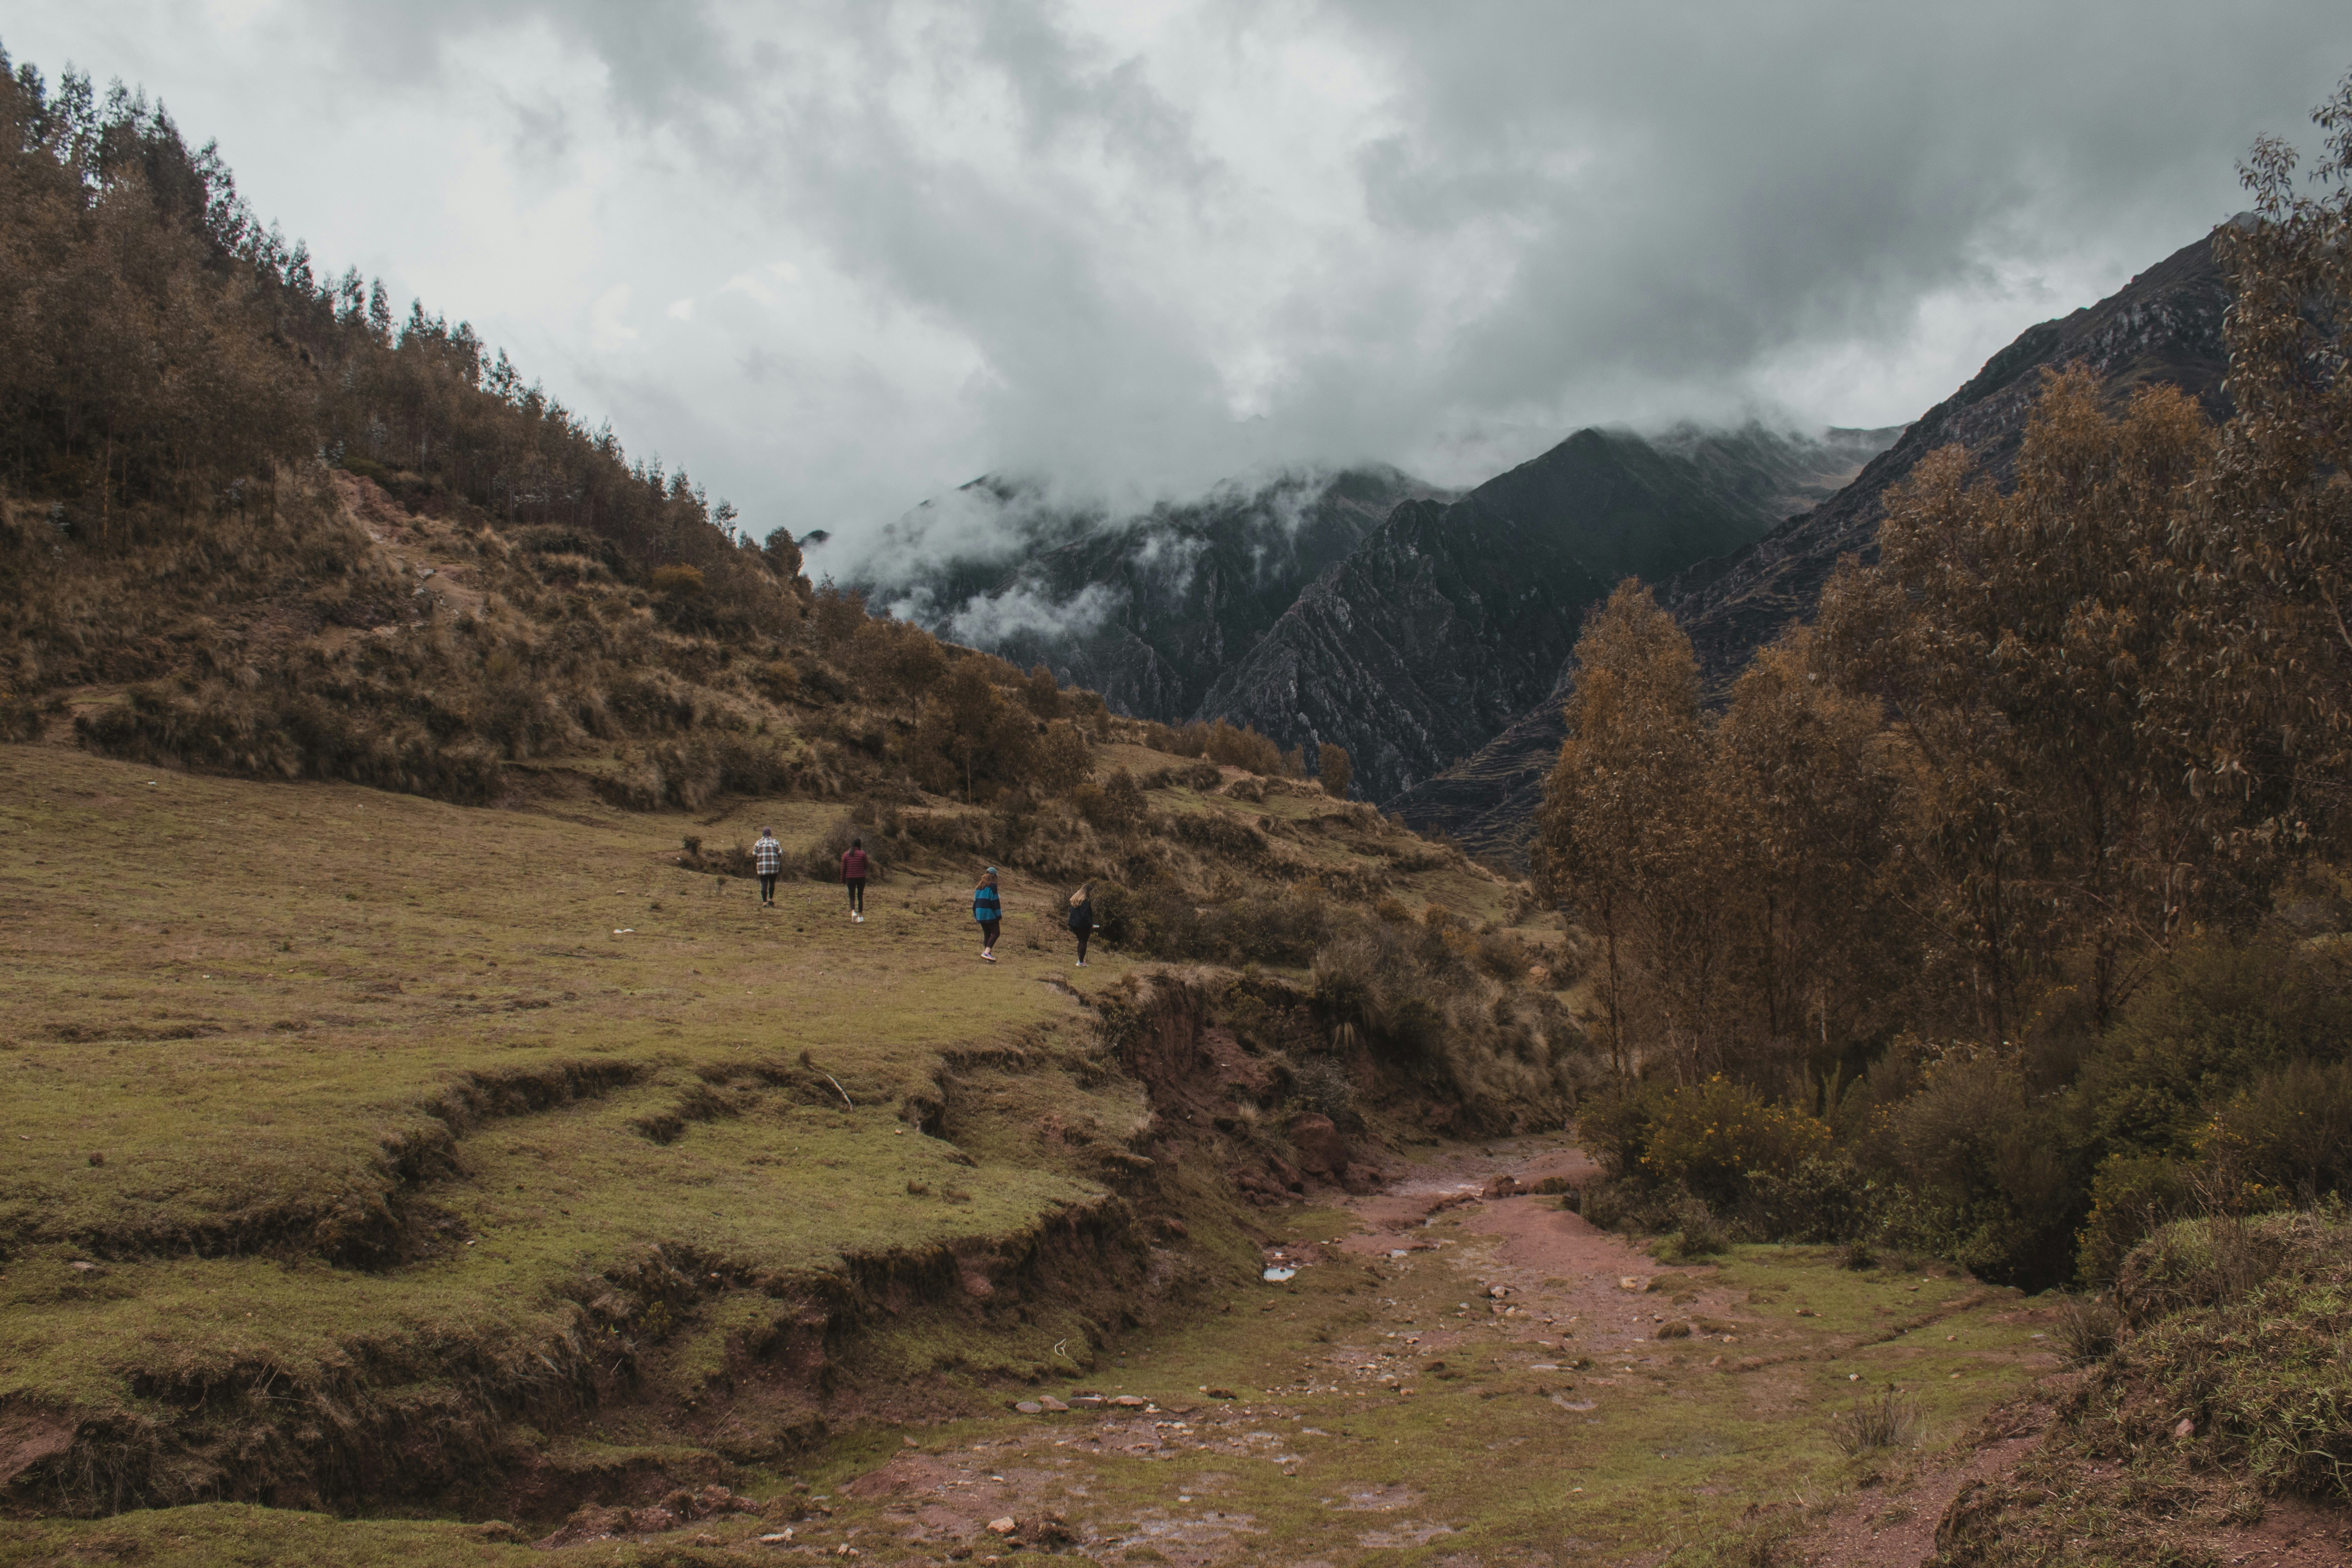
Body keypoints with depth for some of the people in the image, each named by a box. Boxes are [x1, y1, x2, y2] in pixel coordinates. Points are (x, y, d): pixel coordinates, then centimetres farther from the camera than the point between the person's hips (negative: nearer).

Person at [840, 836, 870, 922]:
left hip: (850, 879, 1)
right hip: (861, 878, -1)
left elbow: (843, 868, 1)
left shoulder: (846, 854, 1)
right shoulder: (862, 854, -6)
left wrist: (843, 881, 9)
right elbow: (866, 866, 3)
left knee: (852, 897, 8)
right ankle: (860, 916, 10)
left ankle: (853, 911, -18)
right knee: (860, 897, 11)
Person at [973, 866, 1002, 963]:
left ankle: (988, 954, 11)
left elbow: (975, 901, 18)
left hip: (980, 914, 8)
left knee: (987, 934, 12)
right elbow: (995, 901, -12)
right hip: (990, 914, -8)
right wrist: (999, 915, -10)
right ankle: (987, 952, -21)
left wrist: (976, 915, 23)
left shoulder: (979, 887, 15)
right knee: (995, 933, -7)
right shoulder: (992, 886, -8)